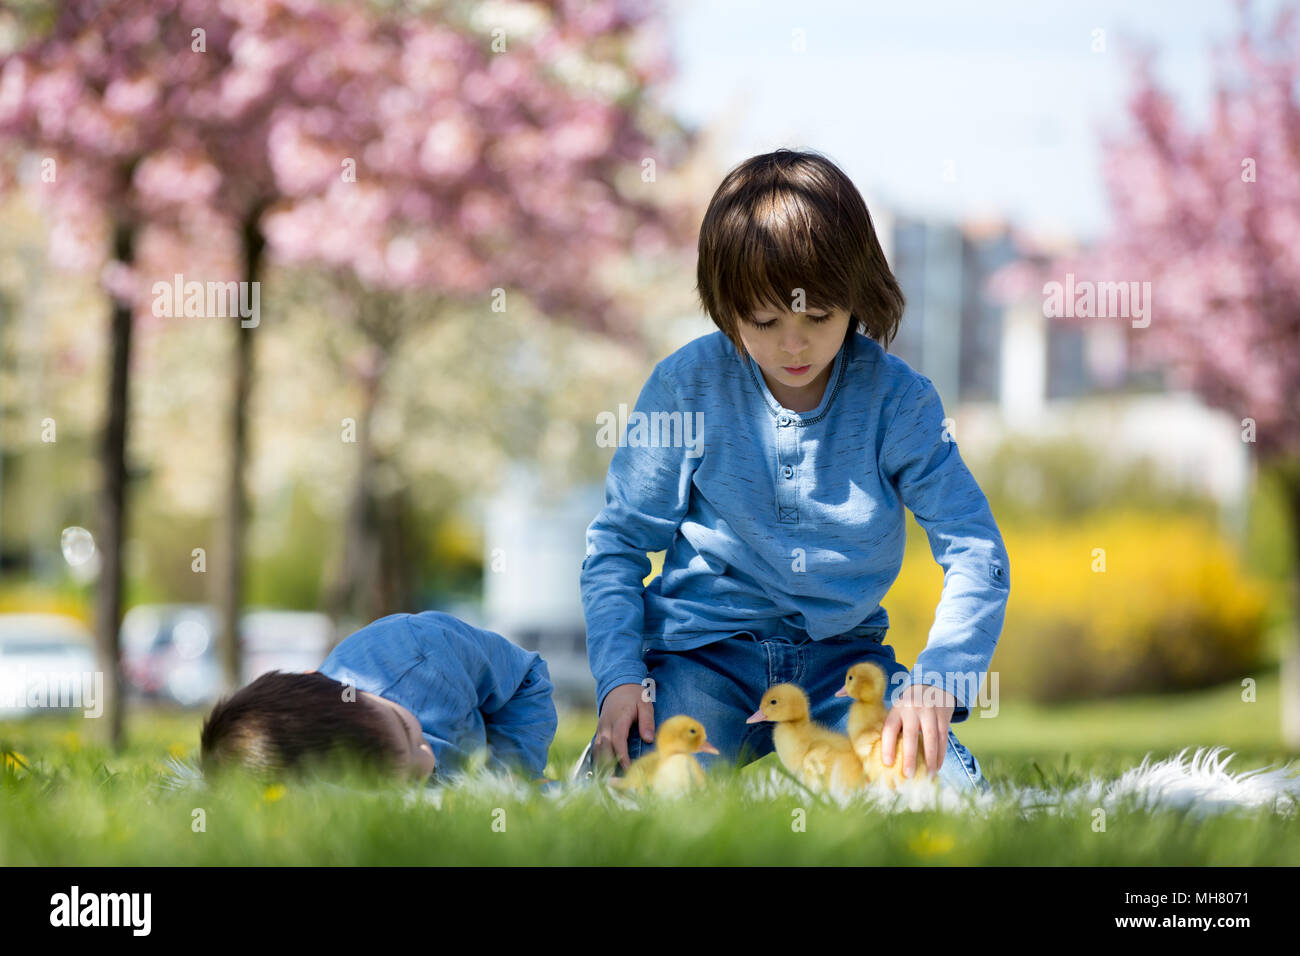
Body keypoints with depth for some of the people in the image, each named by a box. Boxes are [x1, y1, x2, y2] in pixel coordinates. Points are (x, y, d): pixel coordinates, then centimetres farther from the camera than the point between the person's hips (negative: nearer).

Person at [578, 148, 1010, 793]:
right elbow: (617, 542, 2)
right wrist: (620, 676, -13)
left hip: (840, 656, 1)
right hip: (703, 653, -1)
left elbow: (978, 556, -7)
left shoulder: (898, 399, -6)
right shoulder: (687, 384, -6)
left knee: (952, 794, -22)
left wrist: (935, 683, -24)